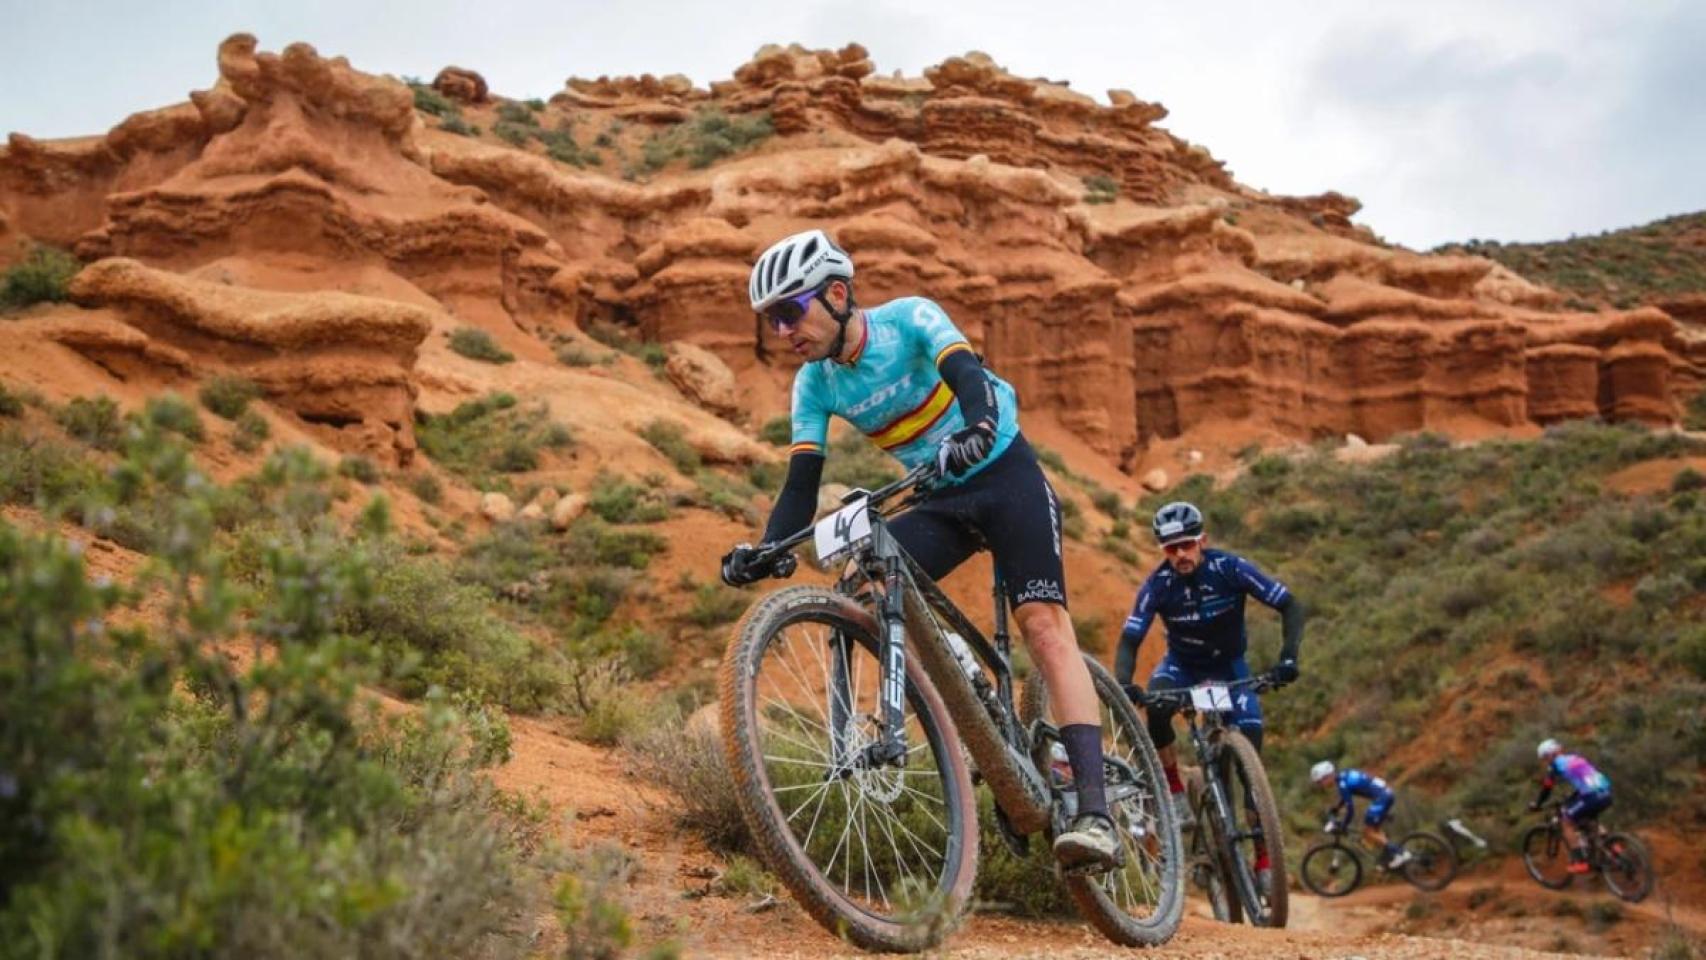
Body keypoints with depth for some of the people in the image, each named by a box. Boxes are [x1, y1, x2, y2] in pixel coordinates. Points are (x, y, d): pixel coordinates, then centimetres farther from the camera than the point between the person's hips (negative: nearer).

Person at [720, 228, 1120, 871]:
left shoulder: (909, 318, -17)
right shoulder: (814, 384, -4)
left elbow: (969, 377, -34)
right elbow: (802, 480, -9)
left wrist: (975, 434, -57)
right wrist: (767, 551, -27)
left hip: (1004, 475, -5)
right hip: (939, 500, 5)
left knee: (1044, 624, -20)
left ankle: (1094, 813, -25)